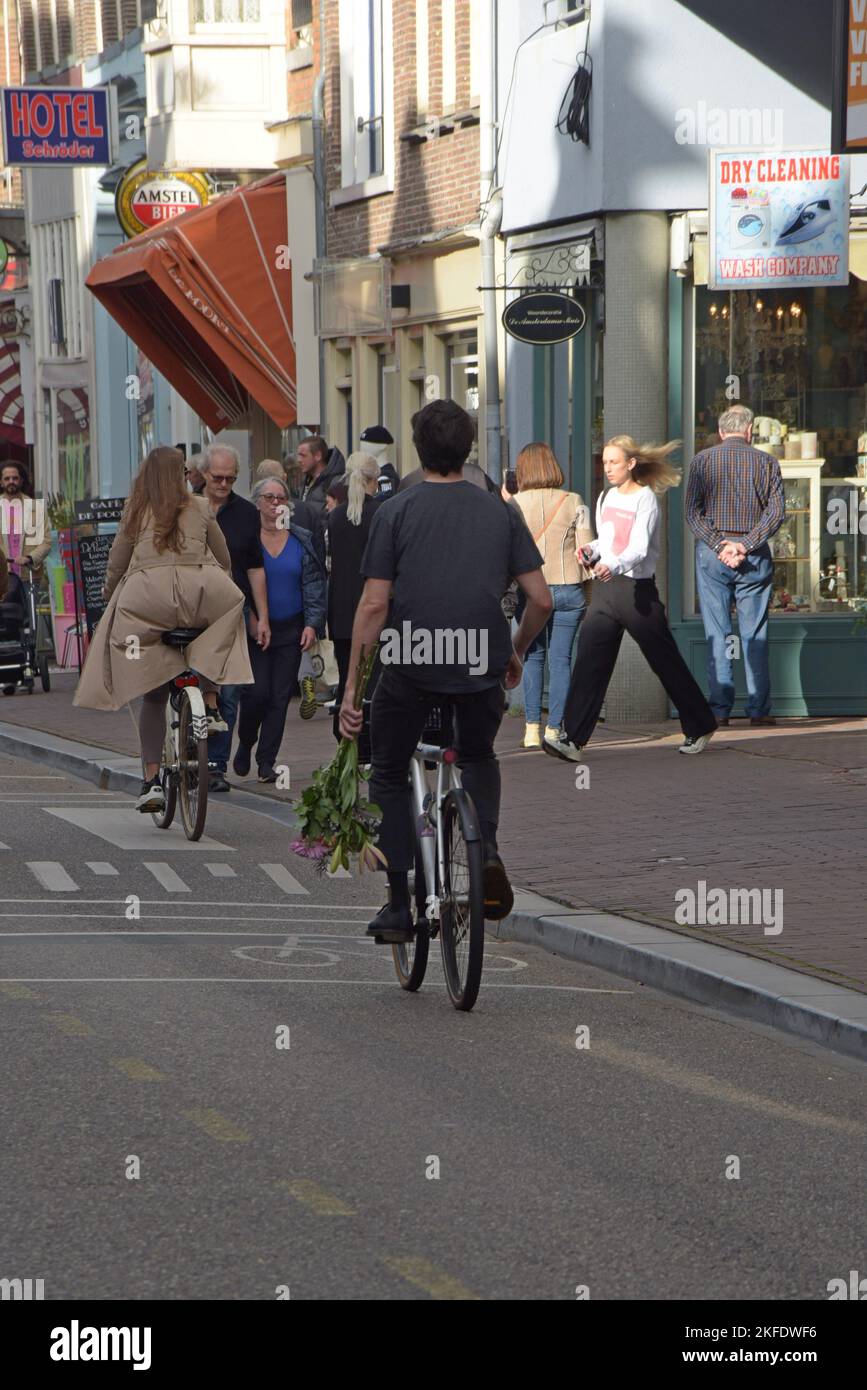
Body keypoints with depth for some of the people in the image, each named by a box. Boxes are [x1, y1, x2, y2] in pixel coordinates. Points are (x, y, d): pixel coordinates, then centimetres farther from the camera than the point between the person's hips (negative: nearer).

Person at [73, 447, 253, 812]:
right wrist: (220, 586, 36)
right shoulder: (199, 509, 12)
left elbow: (116, 564, 13)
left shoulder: (135, 513, 11)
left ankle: (152, 779, 1)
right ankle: (210, 706, 14)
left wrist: (109, 597, 31)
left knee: (152, 694, 8)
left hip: (147, 596, 0)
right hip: (199, 593, 0)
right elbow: (224, 560, 18)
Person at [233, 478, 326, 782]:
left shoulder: (302, 541, 7)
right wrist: (249, 617, -12)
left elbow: (314, 584, 6)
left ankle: (267, 761, 9)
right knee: (256, 692, -10)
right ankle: (245, 743, 18)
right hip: (254, 629, -2)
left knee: (280, 695, 1)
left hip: (291, 629, 3)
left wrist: (312, 623, -4)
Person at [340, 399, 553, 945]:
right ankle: (487, 848, 1)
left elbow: (374, 604, -4)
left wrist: (352, 685, 1)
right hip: (483, 665, 2)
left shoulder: (396, 511, 1)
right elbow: (542, 599, 5)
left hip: (411, 664, -2)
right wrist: (515, 653, 23)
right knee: (479, 758, 29)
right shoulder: (501, 512, 9)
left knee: (390, 776, 18)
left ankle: (399, 908, 11)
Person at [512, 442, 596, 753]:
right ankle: (554, 729, 2)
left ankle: (532, 727, 4)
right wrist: (588, 590, 8)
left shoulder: (515, 504, -3)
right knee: (561, 659, 5)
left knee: (533, 656, 13)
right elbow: (586, 549, 0)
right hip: (569, 588, 0)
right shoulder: (573, 502, 0)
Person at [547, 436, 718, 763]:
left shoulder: (645, 498, -8)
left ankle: (699, 727, 23)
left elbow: (639, 548, -19)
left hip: (638, 587, -6)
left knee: (666, 662, 5)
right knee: (589, 660, -8)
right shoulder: (605, 498, 14)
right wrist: (592, 550, 2)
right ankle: (573, 739, -14)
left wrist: (614, 565, -37)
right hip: (605, 589, 6)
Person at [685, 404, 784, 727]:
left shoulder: (702, 460, 3)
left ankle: (720, 709, -1)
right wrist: (745, 545, -10)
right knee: (755, 635, 4)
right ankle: (758, 709, 1)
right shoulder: (766, 462, 4)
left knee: (717, 634, 3)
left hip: (711, 554, 0)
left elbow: (693, 512, -5)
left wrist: (719, 545, -10)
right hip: (755, 555, 0)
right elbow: (776, 511, -5)